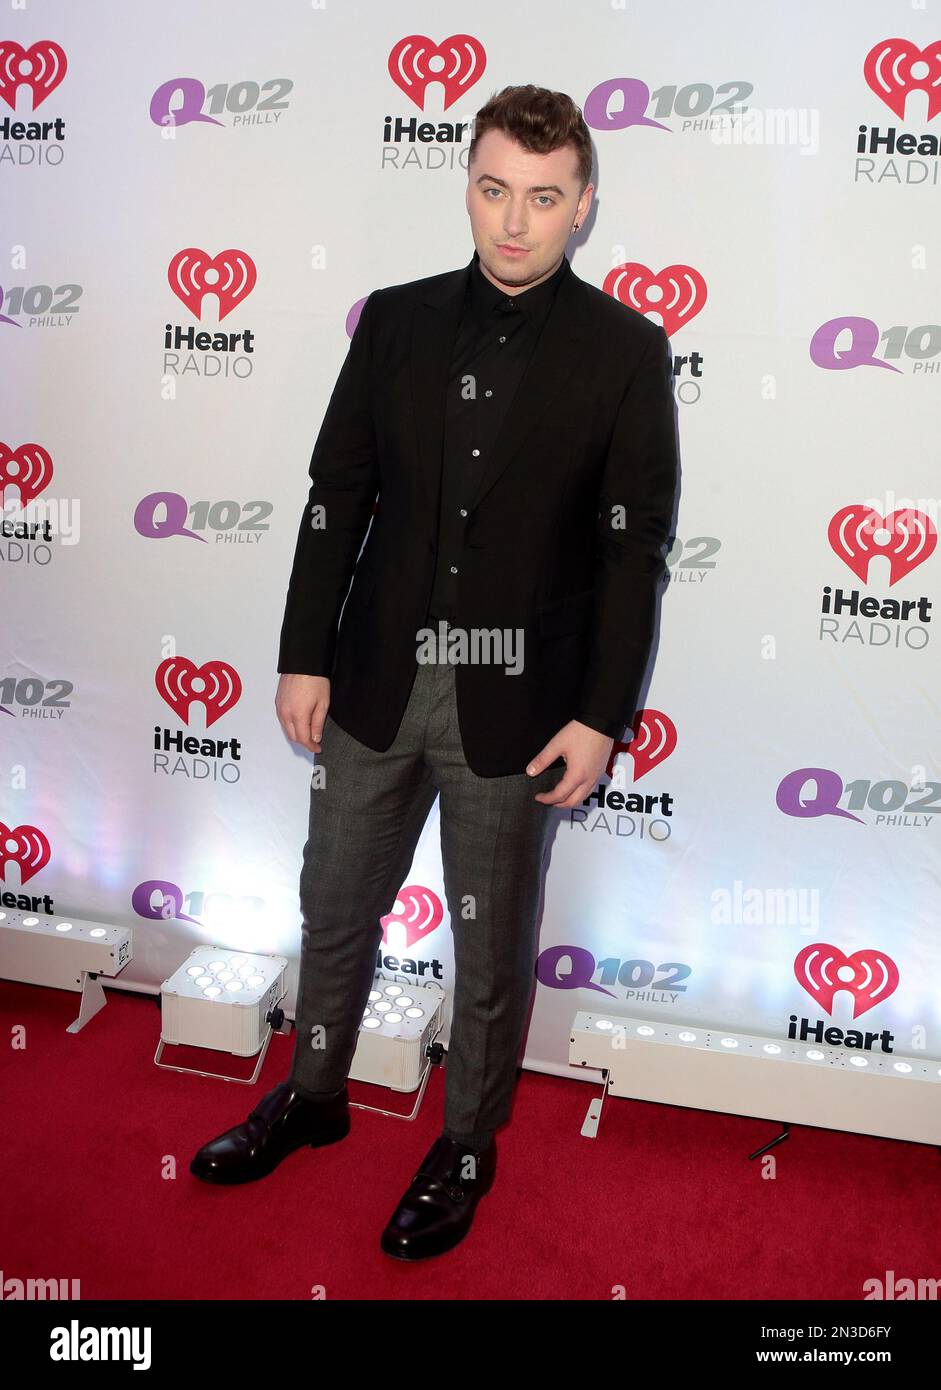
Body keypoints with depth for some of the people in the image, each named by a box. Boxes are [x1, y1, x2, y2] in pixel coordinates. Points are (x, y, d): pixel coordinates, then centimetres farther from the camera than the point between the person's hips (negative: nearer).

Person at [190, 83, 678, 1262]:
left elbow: (634, 550, -6)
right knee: (335, 907, 18)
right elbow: (337, 498, 5)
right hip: (378, 680, 4)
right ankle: (314, 1095, 44)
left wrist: (601, 716, -10)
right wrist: (305, 656, 2)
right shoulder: (396, 320, 3)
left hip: (515, 705, -3)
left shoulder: (625, 350, -5)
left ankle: (467, 1144, 37)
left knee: (491, 943, 13)